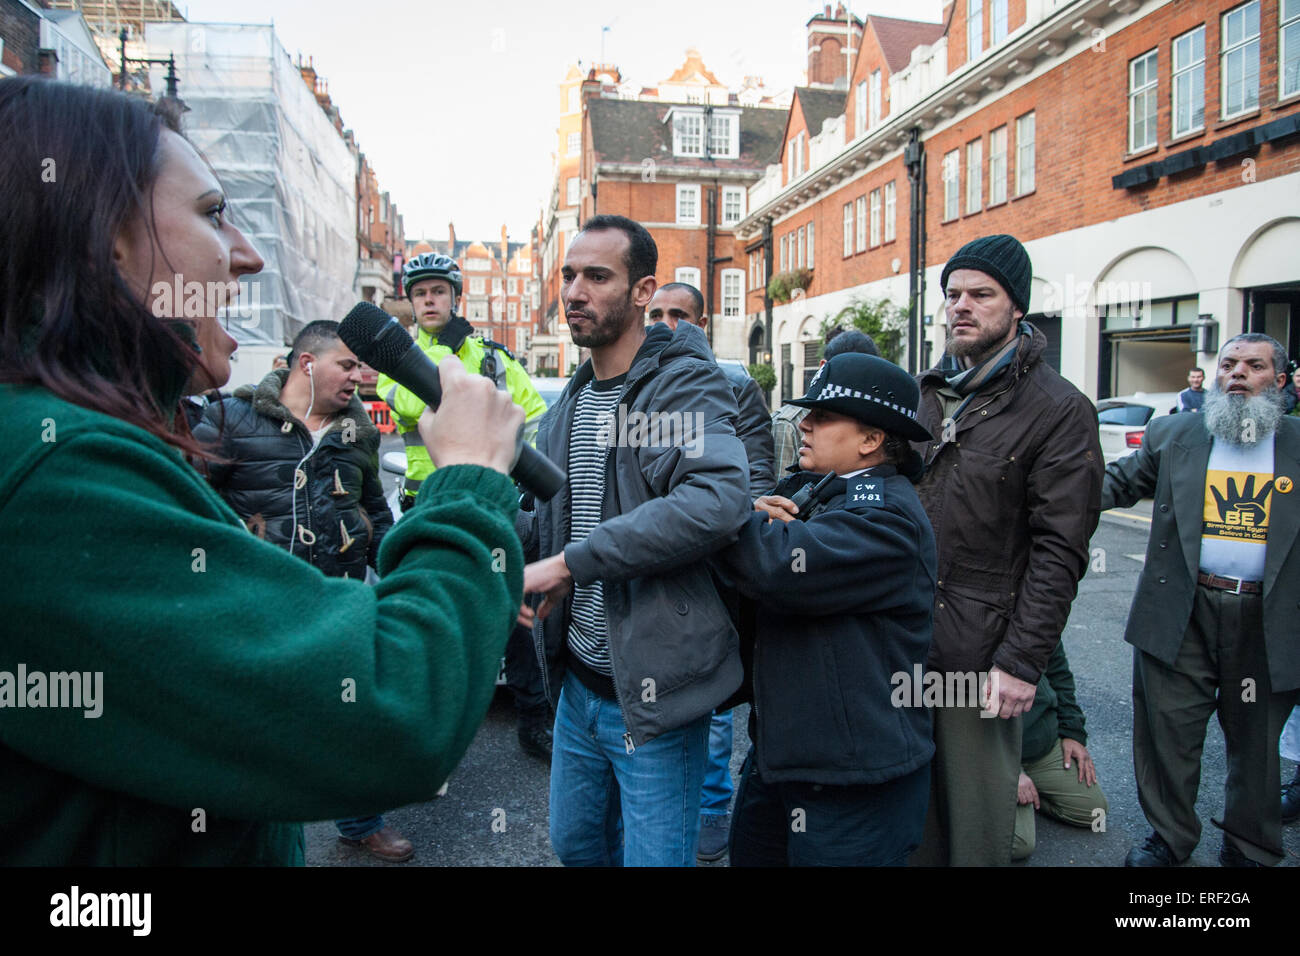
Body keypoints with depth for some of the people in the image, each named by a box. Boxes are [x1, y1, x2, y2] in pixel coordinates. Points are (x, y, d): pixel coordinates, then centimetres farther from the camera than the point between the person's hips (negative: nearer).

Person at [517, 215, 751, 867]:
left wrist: (570, 562, -29)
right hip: (578, 682, 8)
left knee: (652, 856, 7)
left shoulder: (688, 385, -15)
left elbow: (718, 500, -33)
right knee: (574, 843, 24)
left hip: (654, 690, -8)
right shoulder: (570, 404, 10)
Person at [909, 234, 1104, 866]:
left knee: (975, 816, 8)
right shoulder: (926, 394, 11)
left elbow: (1059, 552, -11)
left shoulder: (1060, 410, -7)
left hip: (978, 649, -5)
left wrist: (1022, 661, -16)